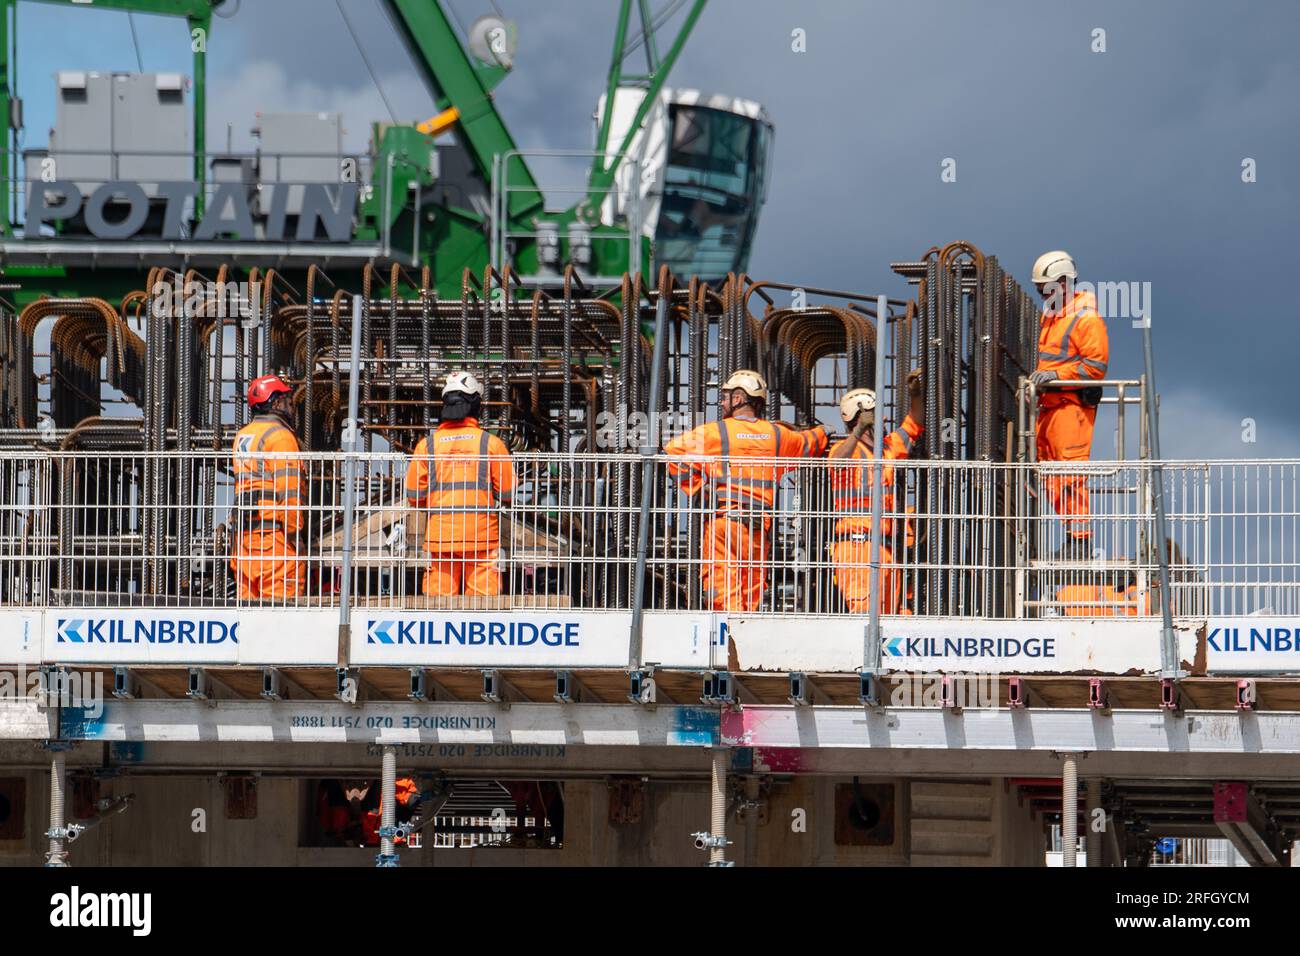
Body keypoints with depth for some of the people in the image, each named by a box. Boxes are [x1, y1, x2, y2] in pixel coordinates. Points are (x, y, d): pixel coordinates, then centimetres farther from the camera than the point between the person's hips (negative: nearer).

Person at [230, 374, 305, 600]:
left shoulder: (243, 435, 19)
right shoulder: (280, 436, -8)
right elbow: (288, 489, -15)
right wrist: (294, 531, -14)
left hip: (244, 530, 8)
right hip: (272, 529, -8)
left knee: (247, 597, 9)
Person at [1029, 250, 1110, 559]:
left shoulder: (1086, 319, -9)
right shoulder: (1051, 317, 20)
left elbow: (1097, 364, -15)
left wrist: (1056, 374, -20)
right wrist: (1038, 378, 14)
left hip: (1072, 403, -10)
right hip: (1050, 405, 10)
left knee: (1071, 474, -12)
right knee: (1051, 475, 8)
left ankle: (1080, 540, -11)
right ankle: (1072, 535, 13)